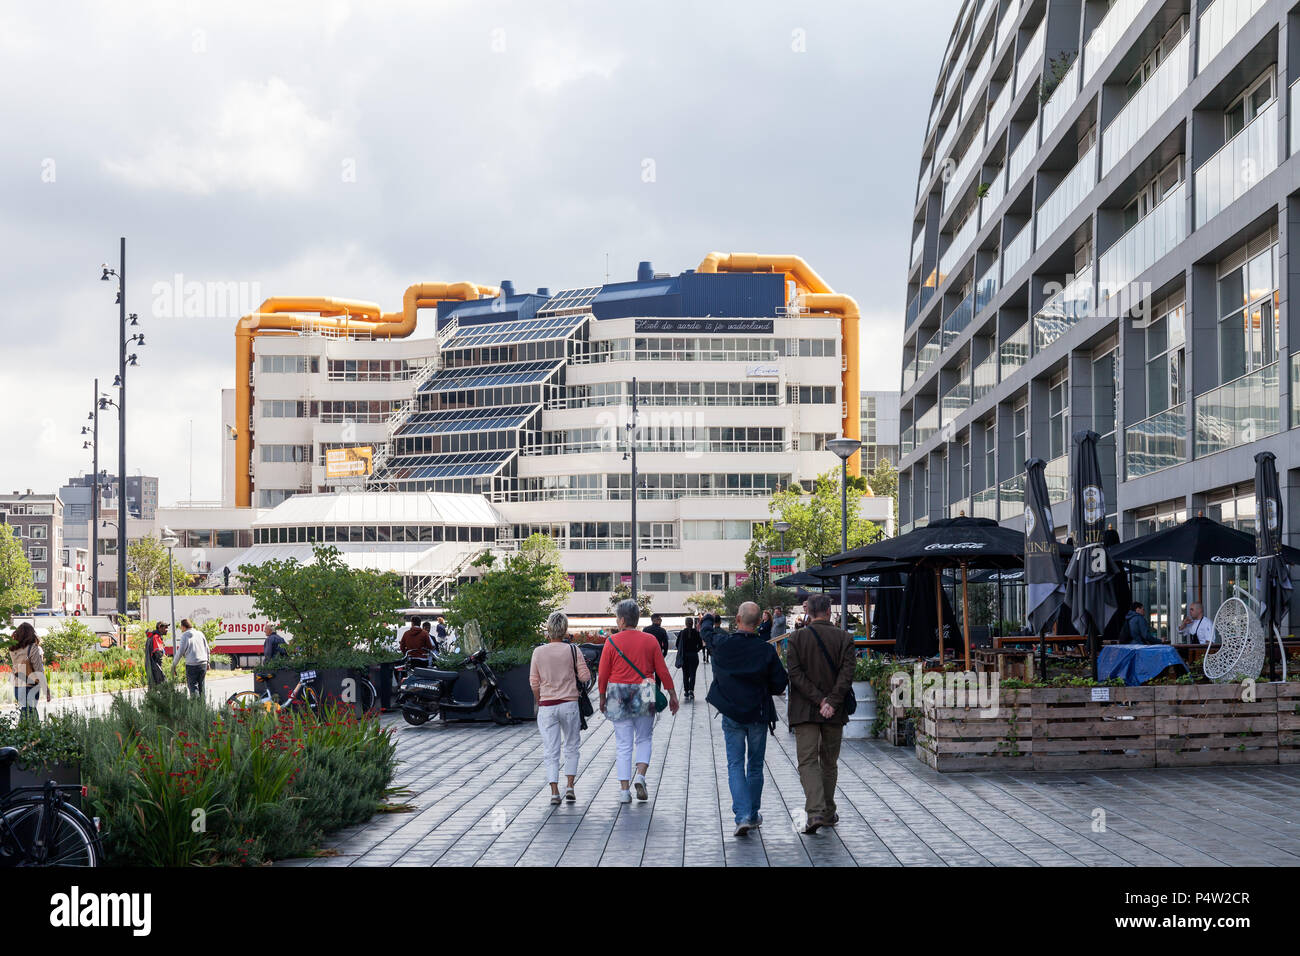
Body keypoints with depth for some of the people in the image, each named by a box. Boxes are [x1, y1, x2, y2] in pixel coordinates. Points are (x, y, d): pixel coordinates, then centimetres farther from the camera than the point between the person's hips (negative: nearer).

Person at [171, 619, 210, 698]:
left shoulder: (184, 636, -5)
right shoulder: (200, 634, 8)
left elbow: (180, 652, -5)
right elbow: (207, 649, 13)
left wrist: (174, 664, 6)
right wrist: (207, 662, 22)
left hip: (191, 665, -4)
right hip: (203, 663, 4)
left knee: (193, 686, 1)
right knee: (202, 685, 12)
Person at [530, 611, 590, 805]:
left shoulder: (539, 652, -3)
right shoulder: (572, 651, -6)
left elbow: (534, 682, 2)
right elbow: (585, 676, -5)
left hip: (547, 707, 0)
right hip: (569, 704, 0)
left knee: (550, 751, 2)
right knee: (572, 747, 16)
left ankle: (554, 791, -7)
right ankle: (569, 786, 8)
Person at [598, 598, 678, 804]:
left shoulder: (612, 641, -5)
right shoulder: (650, 640, -1)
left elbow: (603, 674, -2)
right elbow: (662, 671, 0)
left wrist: (602, 698, 10)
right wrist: (673, 695, 9)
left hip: (618, 695, -1)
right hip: (644, 696, 1)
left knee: (623, 744, 5)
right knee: (644, 739, 16)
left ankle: (624, 790, 3)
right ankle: (640, 775, -5)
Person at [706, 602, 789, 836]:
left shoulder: (722, 644, -9)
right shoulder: (766, 650, -11)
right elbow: (780, 683, -7)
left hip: (731, 715, 0)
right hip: (758, 715, 0)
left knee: (735, 765, 2)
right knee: (755, 766, 14)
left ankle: (742, 816, -13)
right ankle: (753, 815, 23)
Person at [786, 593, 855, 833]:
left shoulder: (797, 638, -2)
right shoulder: (844, 638, 0)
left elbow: (796, 673, -10)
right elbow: (846, 674, -10)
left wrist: (819, 699, -10)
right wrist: (832, 702, -13)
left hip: (804, 711, -2)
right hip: (834, 713, 2)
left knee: (808, 761, -3)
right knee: (829, 763, 15)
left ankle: (815, 812, -21)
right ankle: (828, 813, 23)